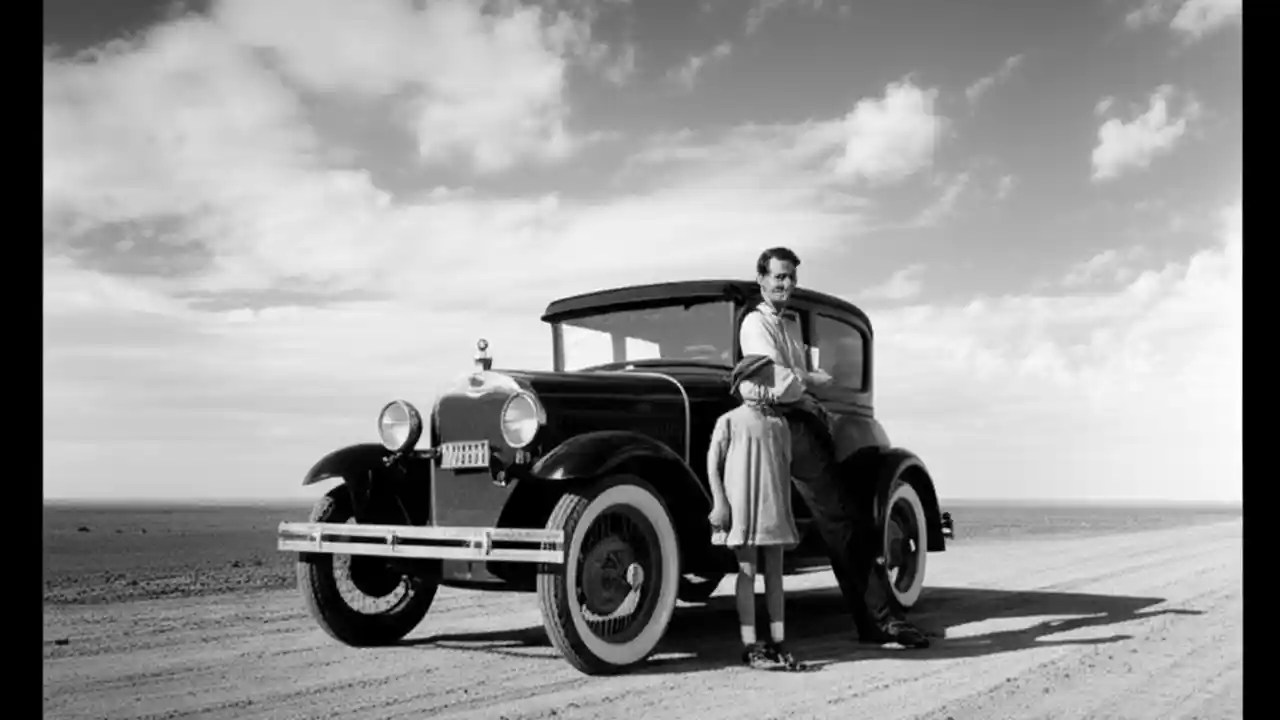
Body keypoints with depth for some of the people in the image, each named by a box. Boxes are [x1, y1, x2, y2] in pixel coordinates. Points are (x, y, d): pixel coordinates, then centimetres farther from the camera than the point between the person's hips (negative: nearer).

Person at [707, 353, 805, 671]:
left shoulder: (779, 423, 10)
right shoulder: (728, 422, -1)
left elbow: (785, 467, 12)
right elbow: (713, 464, -2)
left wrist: (787, 507, 9)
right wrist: (719, 504, -10)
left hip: (774, 509, 4)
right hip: (741, 506, -4)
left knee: (774, 574, 6)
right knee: (747, 574, -1)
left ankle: (778, 644, 11)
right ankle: (750, 647, 3)